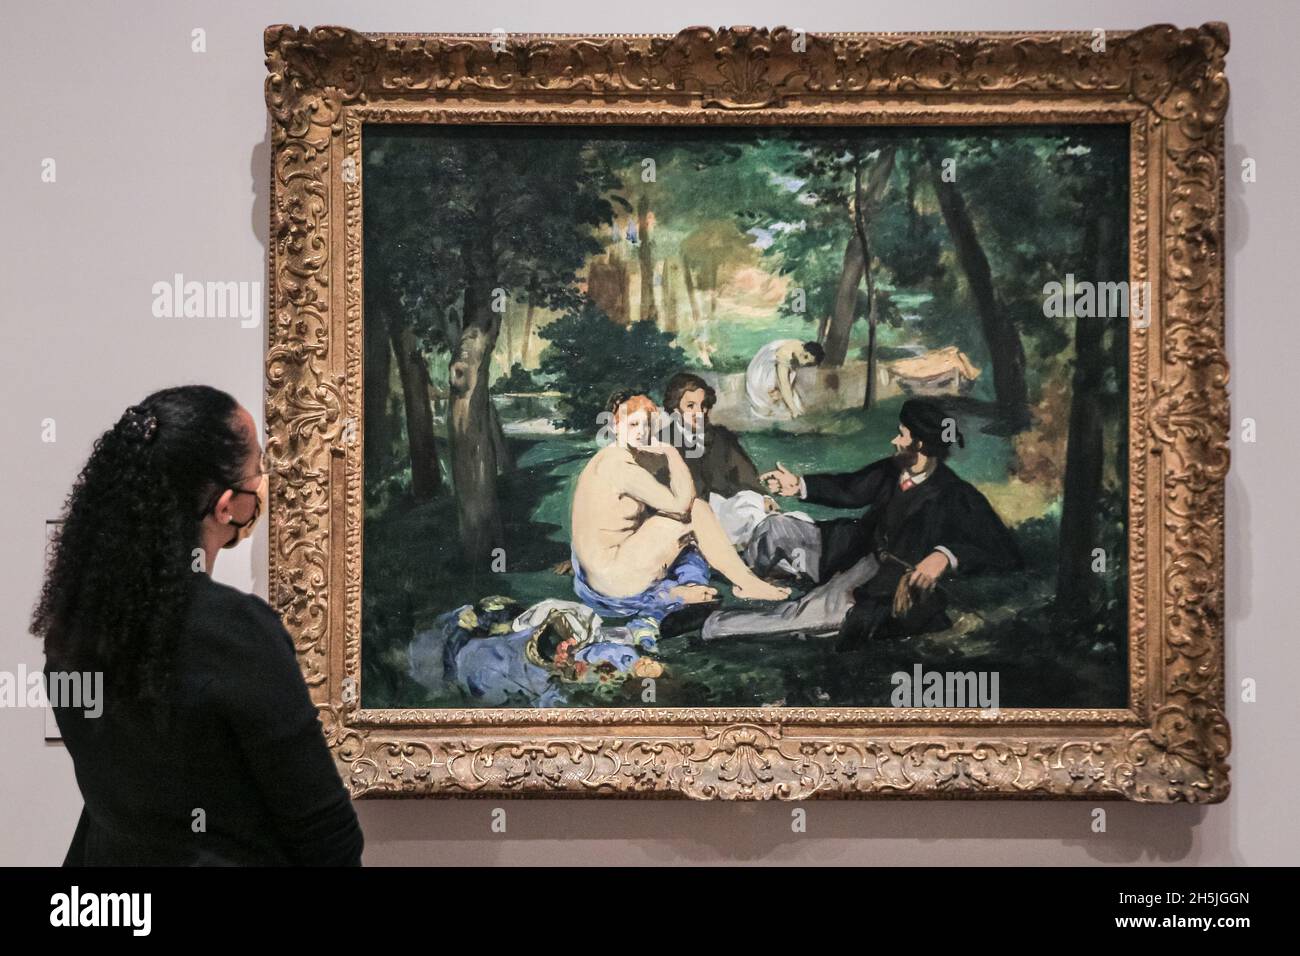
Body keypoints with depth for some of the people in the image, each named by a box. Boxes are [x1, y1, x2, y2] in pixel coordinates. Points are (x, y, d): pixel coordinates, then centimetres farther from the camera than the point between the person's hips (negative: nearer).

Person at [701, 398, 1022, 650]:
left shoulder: (955, 496, -22)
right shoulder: (893, 470, -2)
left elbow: (1005, 553, -29)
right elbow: (850, 489, 17)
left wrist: (947, 555, -43)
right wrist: (799, 485, 11)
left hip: (889, 582, -7)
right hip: (856, 550, 7)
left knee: (811, 612, -26)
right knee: (775, 528, 0)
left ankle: (719, 627, -9)